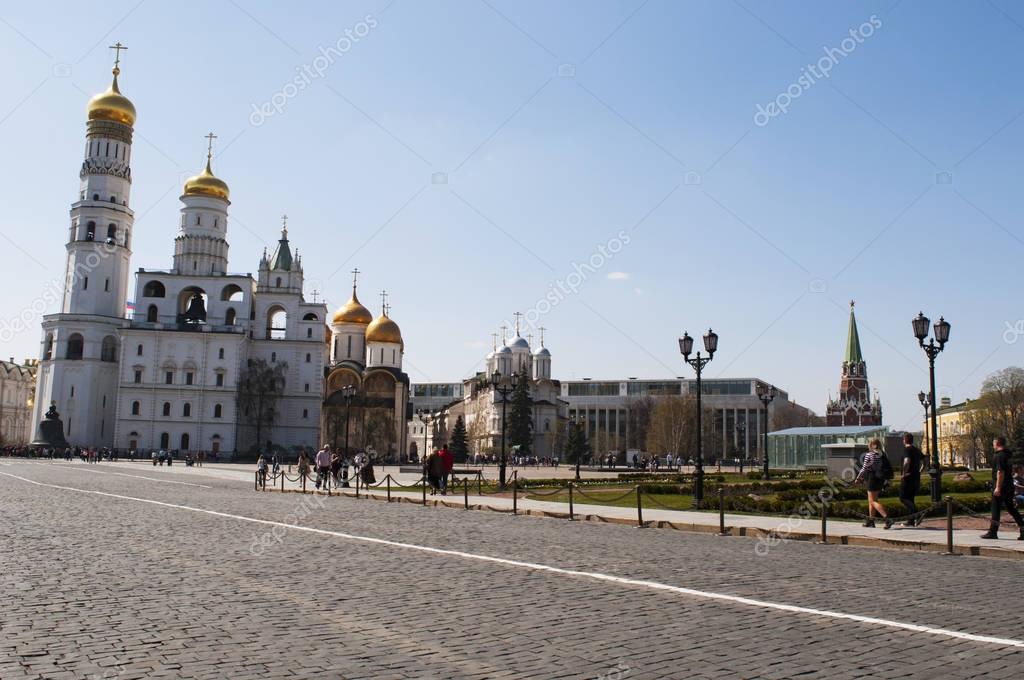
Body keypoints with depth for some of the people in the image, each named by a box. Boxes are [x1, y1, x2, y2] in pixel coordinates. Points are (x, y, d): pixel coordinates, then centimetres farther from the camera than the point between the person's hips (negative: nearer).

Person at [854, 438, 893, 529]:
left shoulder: (869, 455, -12)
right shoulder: (883, 454, 4)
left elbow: (864, 468, -10)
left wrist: (858, 478, 3)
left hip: (872, 479, -7)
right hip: (881, 479, 7)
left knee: (873, 501, -4)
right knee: (871, 500, 19)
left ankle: (887, 519, -18)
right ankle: (870, 520, 23)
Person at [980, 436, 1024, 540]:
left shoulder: (1000, 456, -16)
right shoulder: (1008, 455, 14)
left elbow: (1000, 472, -23)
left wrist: (998, 487, -23)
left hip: (1000, 487, -9)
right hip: (1009, 487, 9)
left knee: (996, 509, -3)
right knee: (1011, 508, 15)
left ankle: (993, 532, -1)